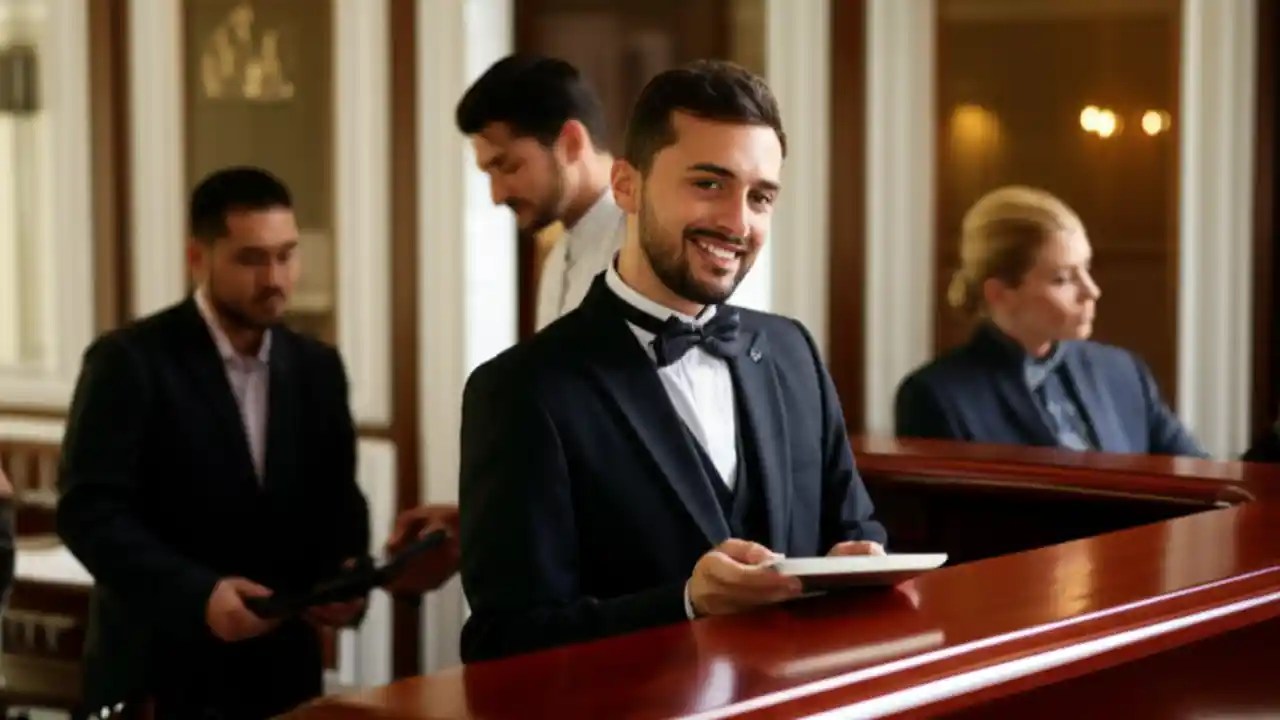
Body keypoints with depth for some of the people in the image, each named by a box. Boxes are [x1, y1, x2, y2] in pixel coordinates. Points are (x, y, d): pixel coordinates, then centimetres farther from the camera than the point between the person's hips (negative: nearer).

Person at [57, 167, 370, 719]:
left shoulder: (317, 366, 8)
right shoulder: (129, 361, -8)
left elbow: (336, 500, 11)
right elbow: (89, 509, -15)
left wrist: (346, 577, -10)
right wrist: (197, 593, -27)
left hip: (282, 672, 5)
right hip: (159, 675, -5)